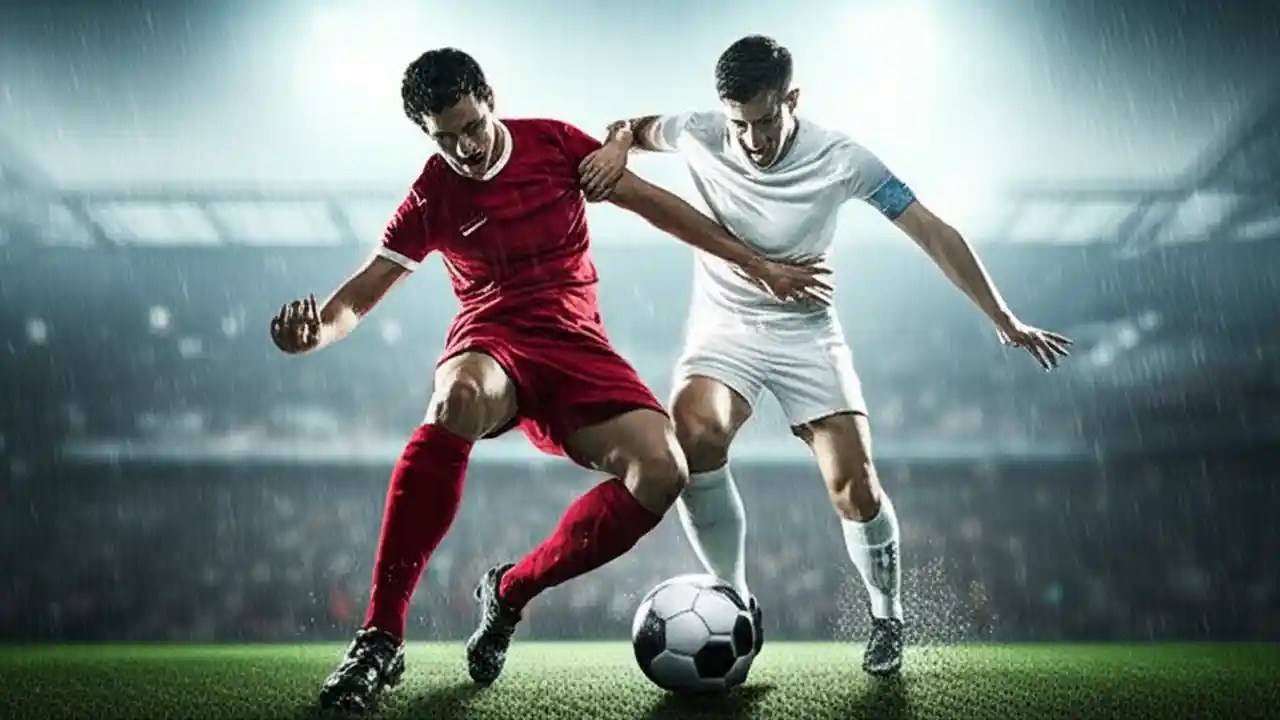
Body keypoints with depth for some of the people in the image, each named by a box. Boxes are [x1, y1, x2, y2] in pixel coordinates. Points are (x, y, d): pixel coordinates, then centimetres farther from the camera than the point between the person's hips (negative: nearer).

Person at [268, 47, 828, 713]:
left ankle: (510, 593, -3)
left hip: (576, 345, 2)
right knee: (457, 398, -42)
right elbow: (362, 293, 5)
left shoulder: (552, 142, 4)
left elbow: (655, 204, 7)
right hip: (492, 340, -2)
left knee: (662, 469, -26)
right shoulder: (431, 196, 3)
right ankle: (380, 638, -35)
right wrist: (315, 330, -20)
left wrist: (759, 266, 7)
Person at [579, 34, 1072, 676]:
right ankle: (738, 604, -14)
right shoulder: (700, 137, -10)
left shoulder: (840, 159, -14)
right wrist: (617, 147, -14)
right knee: (693, 436, -33)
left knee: (854, 488, -16)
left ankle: (887, 618, 16)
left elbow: (933, 233, -10)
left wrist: (1005, 322, -9)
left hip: (808, 333, 0)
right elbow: (635, 127, 12)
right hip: (723, 329, 1)